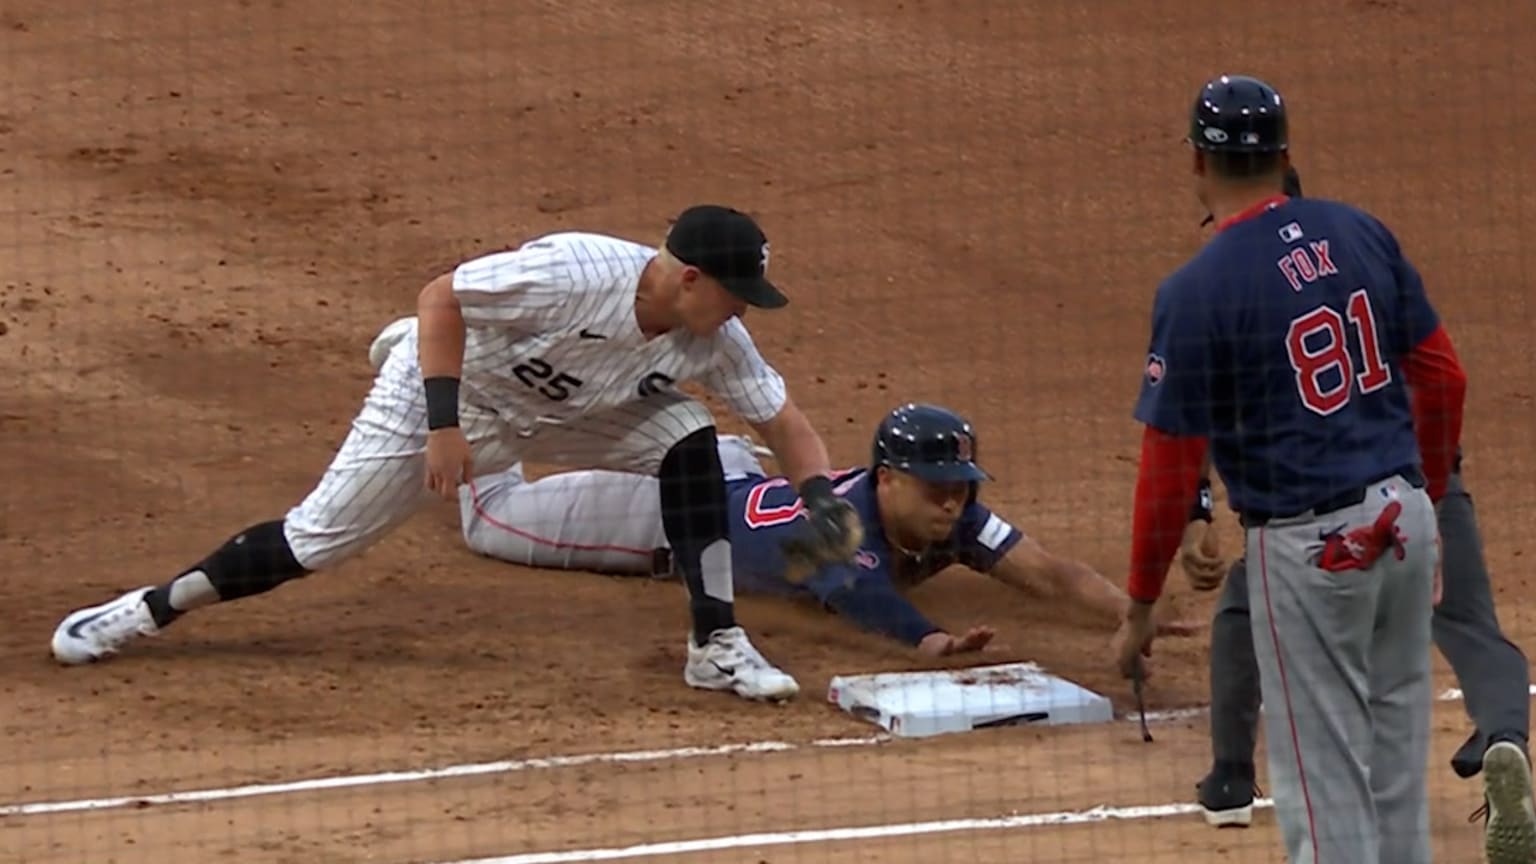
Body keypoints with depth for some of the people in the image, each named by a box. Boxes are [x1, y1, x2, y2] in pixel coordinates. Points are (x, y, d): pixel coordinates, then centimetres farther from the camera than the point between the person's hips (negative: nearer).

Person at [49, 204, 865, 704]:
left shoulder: (713, 339, -18)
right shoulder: (576, 274, -38)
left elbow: (787, 424, -7)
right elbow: (440, 297, -31)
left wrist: (818, 494, -25)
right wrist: (443, 424, -35)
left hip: (561, 412, 5)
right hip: (454, 384, -5)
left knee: (688, 434, -16)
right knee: (318, 539, -5)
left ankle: (715, 643, -10)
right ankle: (148, 609, 13)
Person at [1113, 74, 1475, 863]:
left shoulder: (1195, 291, -13)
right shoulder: (1361, 234, 3)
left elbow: (1171, 467, -11)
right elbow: (1442, 378, 8)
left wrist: (1140, 609, -2)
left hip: (1309, 546, -6)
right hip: (1404, 517, 6)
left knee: (1325, 777, 2)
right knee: (1396, 758, 18)